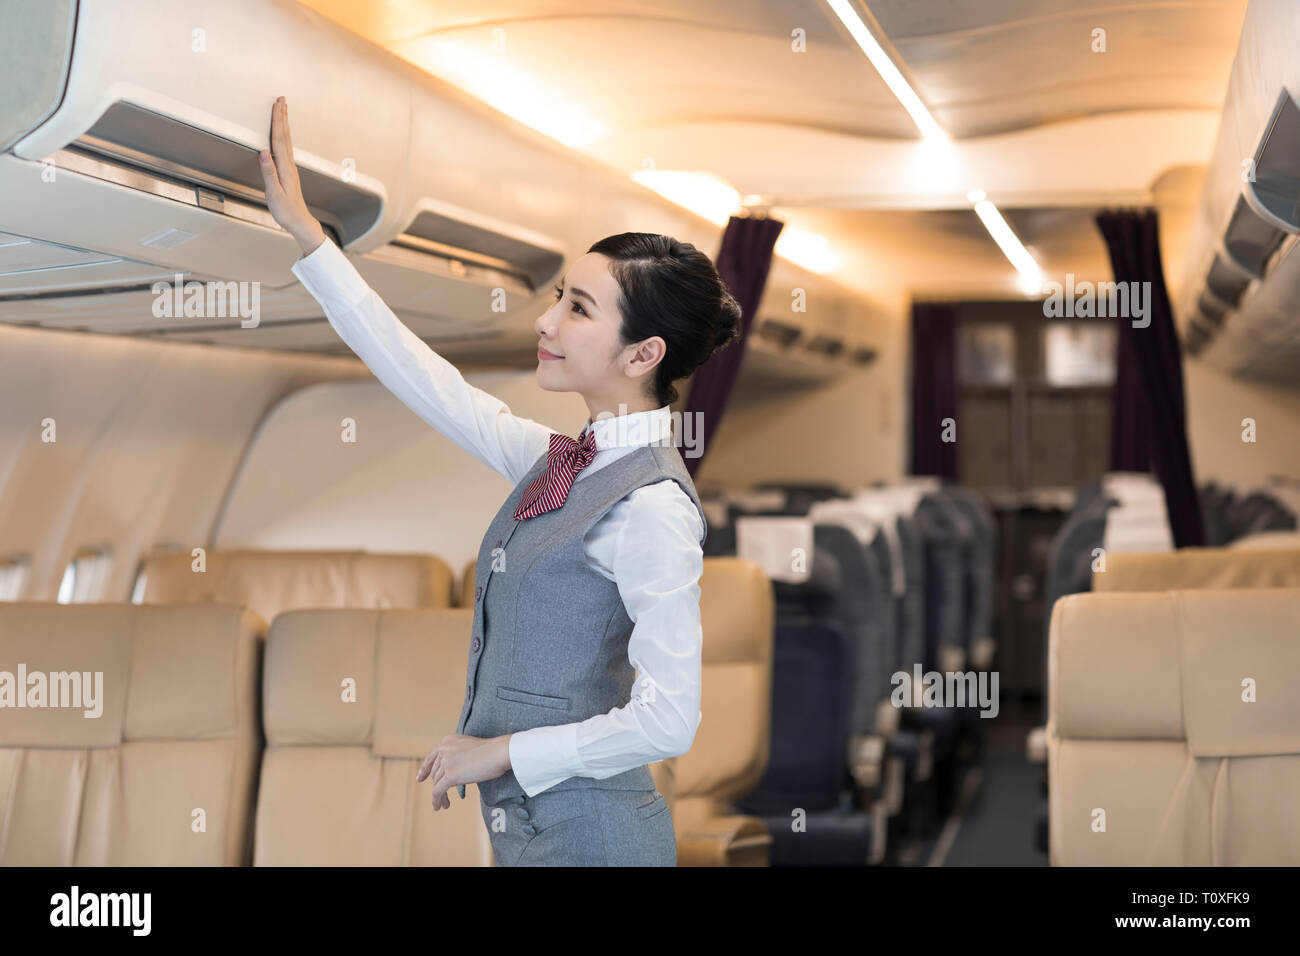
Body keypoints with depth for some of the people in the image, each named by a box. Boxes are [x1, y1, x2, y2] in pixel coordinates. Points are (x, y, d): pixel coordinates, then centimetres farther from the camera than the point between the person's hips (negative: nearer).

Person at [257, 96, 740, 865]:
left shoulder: (653, 507, -19)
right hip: (529, 821, 7)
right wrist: (304, 232, 12)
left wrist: (503, 750, -13)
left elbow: (668, 719, -22)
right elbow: (425, 382, 10)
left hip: (588, 832, -7)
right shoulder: (562, 463, 4)